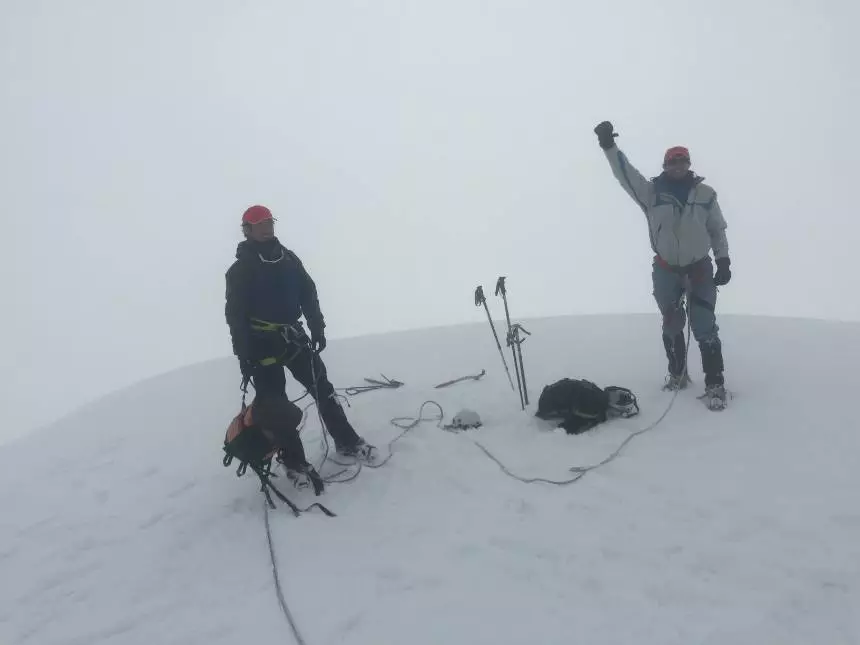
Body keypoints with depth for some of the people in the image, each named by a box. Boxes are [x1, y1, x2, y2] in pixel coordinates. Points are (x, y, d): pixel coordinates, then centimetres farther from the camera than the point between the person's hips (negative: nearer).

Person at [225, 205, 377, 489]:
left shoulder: (289, 259, 10)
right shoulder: (239, 271, -4)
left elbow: (309, 295, 12)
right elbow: (235, 316, -7)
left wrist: (317, 327, 5)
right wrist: (243, 355, -12)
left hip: (293, 337, 4)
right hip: (262, 344, -4)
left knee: (322, 388, 6)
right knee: (275, 405, -2)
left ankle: (347, 442, 18)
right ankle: (295, 463, 7)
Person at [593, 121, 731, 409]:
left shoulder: (705, 193, -1)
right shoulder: (652, 191, -4)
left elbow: (718, 229, 6)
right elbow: (626, 174, -16)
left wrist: (723, 261, 0)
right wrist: (609, 146, -29)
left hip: (699, 268, -1)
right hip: (666, 270, 1)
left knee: (704, 326, -6)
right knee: (671, 325, 14)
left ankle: (715, 385, 2)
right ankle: (677, 374, 32)